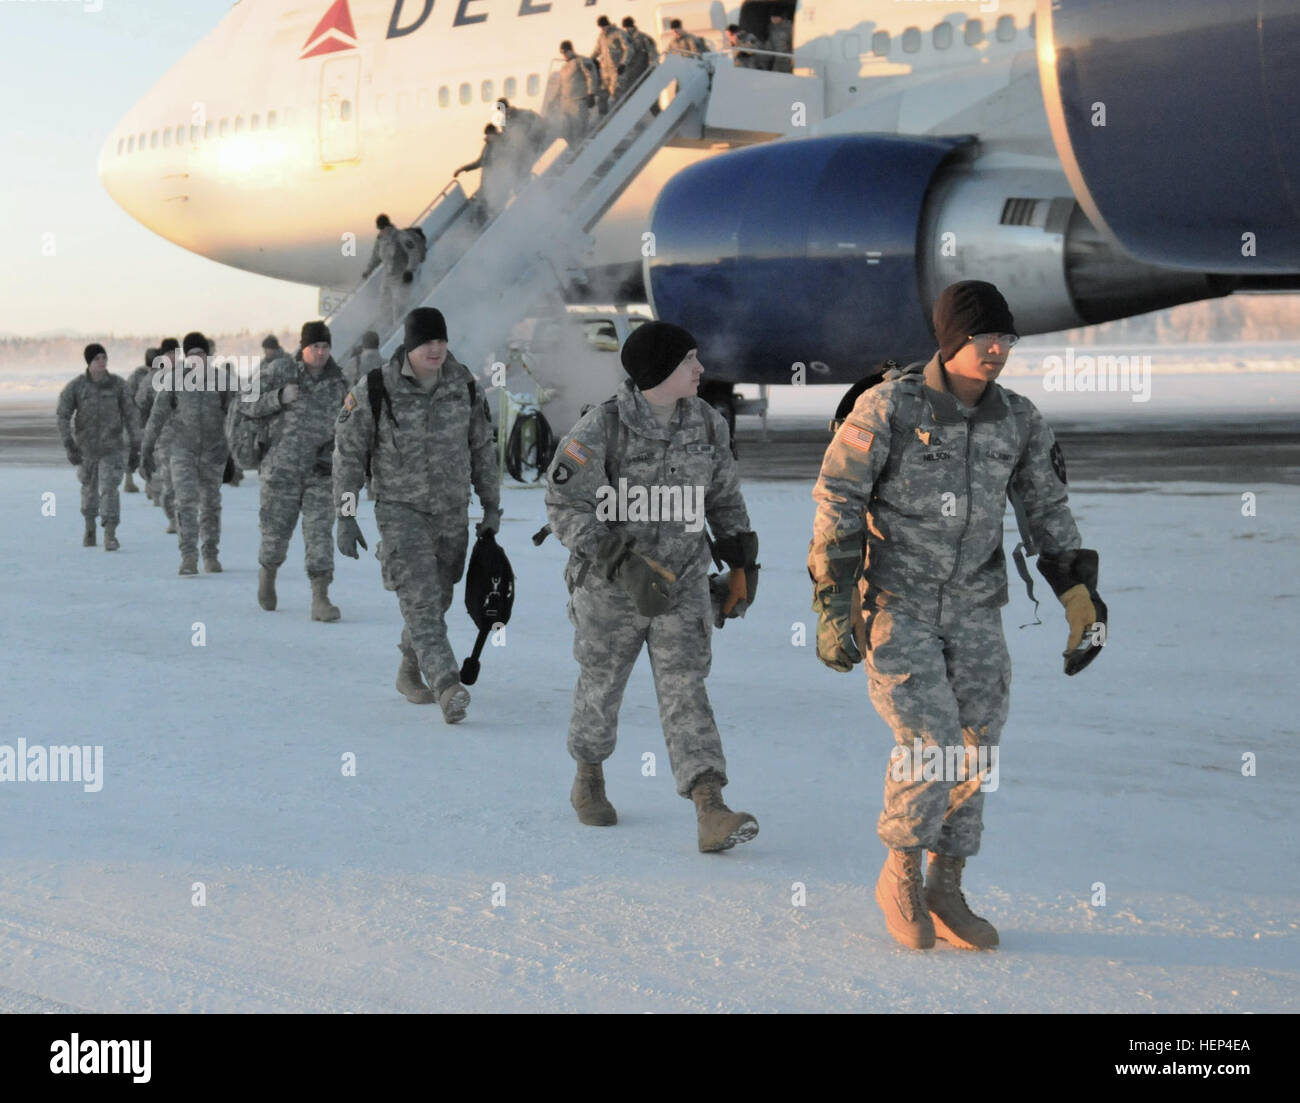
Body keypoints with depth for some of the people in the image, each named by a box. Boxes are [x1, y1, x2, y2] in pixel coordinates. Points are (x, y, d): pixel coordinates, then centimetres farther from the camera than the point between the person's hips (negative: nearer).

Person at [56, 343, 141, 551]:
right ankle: (90, 526, 40)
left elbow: (131, 415, -5)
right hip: (86, 445, 1)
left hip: (112, 445, -1)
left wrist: (135, 448, -7)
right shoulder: (75, 386, -12)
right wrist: (69, 447, -23)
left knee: (109, 488, -14)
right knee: (89, 487, 17)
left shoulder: (118, 384, -10)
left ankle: (110, 536, -13)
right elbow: (62, 415, -13)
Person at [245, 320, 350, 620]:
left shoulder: (338, 378, 5)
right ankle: (267, 573, 38)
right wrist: (280, 396, -21)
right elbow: (253, 406, -5)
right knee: (276, 530, 7)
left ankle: (320, 597, -8)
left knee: (320, 532, -8)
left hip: (321, 469, 1)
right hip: (282, 466, -1)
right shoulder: (280, 371, -3)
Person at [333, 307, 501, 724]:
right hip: (400, 508, -4)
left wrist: (492, 507, 10)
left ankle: (409, 671, 34)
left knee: (438, 598, 13)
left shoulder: (463, 384, 0)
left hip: (453, 511, 4)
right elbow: (348, 452, -5)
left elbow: (482, 448, 10)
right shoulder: (376, 390, -11)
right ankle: (448, 686, -27)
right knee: (420, 599, -17)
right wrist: (345, 517, -8)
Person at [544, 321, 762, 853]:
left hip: (681, 584, 2)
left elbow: (725, 496, 9)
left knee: (685, 692, -9)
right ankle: (589, 780, 43)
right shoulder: (601, 428, -19)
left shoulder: (706, 423, -4)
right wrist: (625, 563, -29)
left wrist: (742, 564, 7)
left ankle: (711, 815, -19)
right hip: (611, 587, -2)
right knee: (601, 689, 16)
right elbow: (566, 506, -19)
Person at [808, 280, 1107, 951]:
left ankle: (945, 893, 21)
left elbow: (1049, 512, 11)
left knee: (971, 754, 5)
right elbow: (835, 505, -11)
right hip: (896, 602, -5)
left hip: (975, 608, 5)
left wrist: (1080, 597, 5)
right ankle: (900, 876, 8)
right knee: (930, 745, -15)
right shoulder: (888, 408, -13)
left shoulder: (1018, 422, 0)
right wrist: (833, 607, -13)